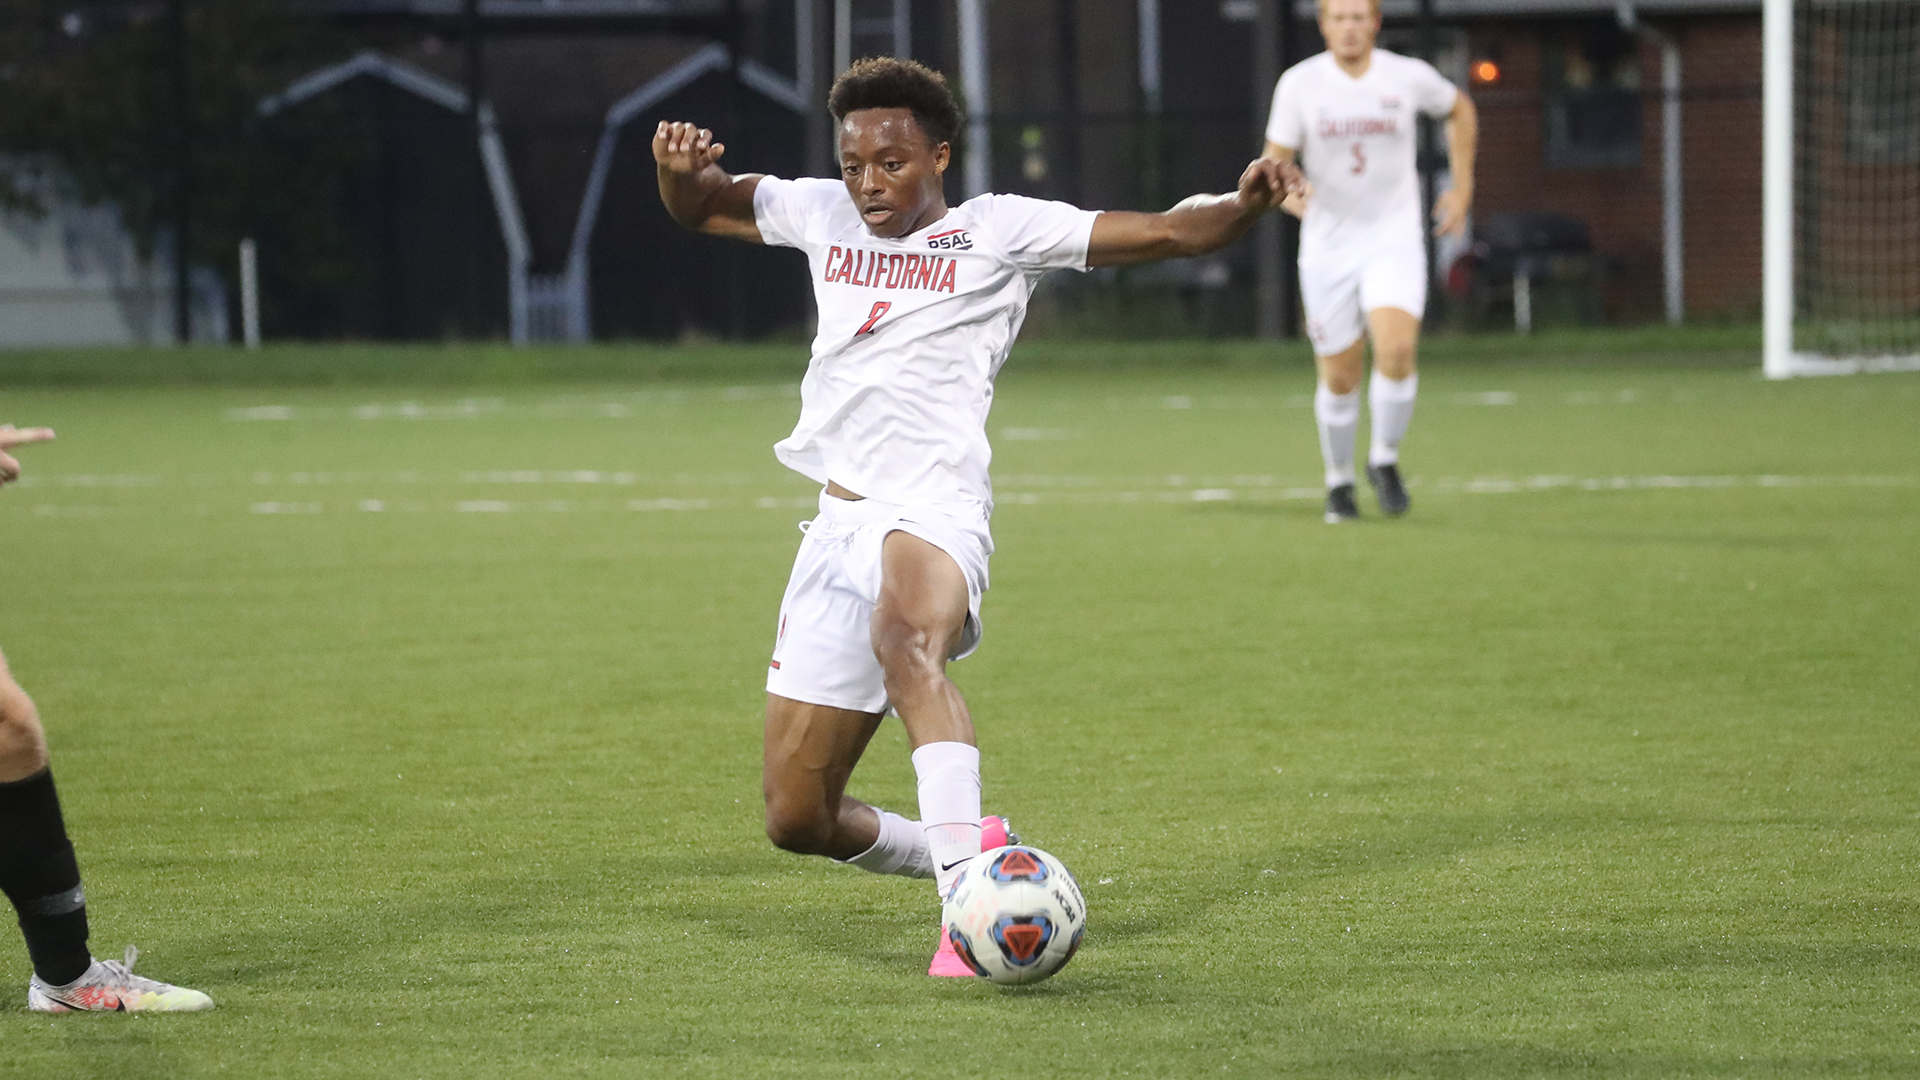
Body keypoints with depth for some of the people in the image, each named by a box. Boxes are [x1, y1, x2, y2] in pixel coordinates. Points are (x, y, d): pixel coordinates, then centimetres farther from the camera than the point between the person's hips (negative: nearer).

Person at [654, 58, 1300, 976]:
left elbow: (1163, 235, 1)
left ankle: (969, 882, -51)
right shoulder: (824, 216, 19)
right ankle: (948, 858, 30)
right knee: (797, 818, 5)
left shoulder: (997, 230, 5)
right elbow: (699, 208, 30)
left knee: (904, 635, -43)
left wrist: (1246, 205, -18)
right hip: (839, 521, 6)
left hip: (933, 507, -6)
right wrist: (680, 169, 7)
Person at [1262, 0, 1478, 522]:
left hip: (1393, 242, -1)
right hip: (1327, 246, 1)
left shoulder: (1409, 76, -5)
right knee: (1339, 380, 5)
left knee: (1396, 350, -23)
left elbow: (1460, 111, 17)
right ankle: (1339, 481, 29)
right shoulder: (1300, 83, -7)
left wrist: (1462, 188, 13)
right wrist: (1289, 194, -26)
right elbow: (1274, 164, -3)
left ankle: (1385, 460, 1)